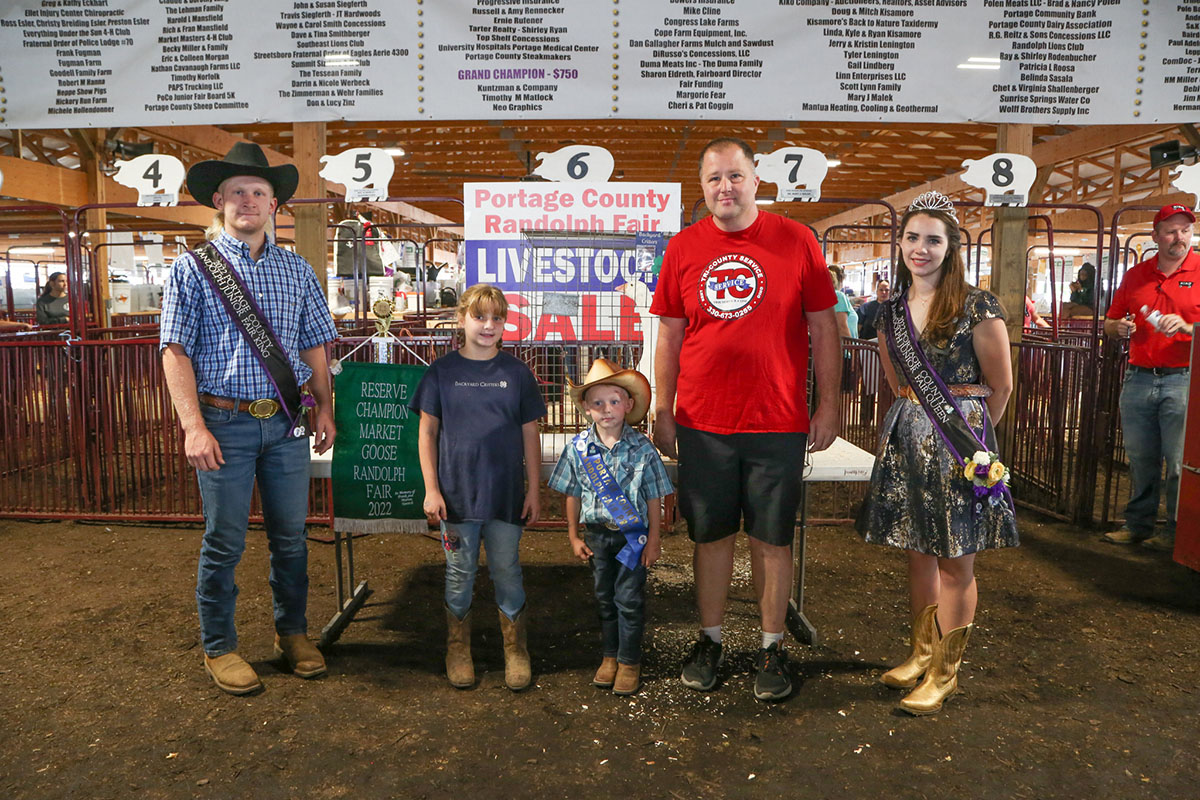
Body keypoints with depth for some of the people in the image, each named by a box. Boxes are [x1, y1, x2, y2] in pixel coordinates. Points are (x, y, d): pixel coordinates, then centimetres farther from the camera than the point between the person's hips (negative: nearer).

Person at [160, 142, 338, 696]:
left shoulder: (296, 269, 11)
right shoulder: (193, 268, 0)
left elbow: (314, 345, 14)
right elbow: (176, 351, -6)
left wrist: (324, 408, 7)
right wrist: (194, 427, -14)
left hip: (288, 423, 3)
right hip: (226, 423, -3)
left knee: (291, 534, 11)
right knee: (224, 540, 6)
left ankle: (292, 633, 29)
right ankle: (219, 648, 23)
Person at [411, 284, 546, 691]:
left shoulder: (516, 372, 2)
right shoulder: (442, 371, 0)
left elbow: (530, 435, 6)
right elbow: (427, 432, 2)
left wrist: (533, 489, 4)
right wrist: (431, 489, -3)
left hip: (506, 494, 1)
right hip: (456, 493, 0)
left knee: (507, 573, 9)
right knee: (460, 574, 10)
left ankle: (515, 650, 25)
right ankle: (458, 650, 28)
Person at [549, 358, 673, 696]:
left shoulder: (642, 448, -10)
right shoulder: (578, 449, -5)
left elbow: (654, 497, -4)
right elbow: (573, 495, 4)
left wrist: (653, 540, -4)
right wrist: (574, 536, 5)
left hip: (633, 535, -2)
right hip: (597, 534, 3)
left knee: (629, 599, 3)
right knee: (605, 598, 15)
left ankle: (629, 661, 19)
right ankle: (609, 656, 30)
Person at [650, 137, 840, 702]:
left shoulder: (796, 241, 0)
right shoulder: (683, 247, 5)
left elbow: (823, 329, 3)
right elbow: (669, 335, 8)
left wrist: (829, 405, 0)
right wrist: (662, 410, 6)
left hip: (779, 423, -1)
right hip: (702, 423, 2)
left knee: (772, 540, 7)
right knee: (710, 534, 12)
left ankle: (771, 649, 25)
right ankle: (710, 640, 29)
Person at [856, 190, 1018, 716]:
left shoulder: (977, 307, -9)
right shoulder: (892, 311, 8)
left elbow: (1000, 386, -1)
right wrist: (919, 418, 16)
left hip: (961, 441, -5)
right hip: (906, 437, 6)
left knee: (955, 563, 3)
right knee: (917, 553, 14)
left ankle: (944, 673, 17)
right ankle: (921, 654, 30)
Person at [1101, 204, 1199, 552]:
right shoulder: (1135, 275, 12)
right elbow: (1110, 323, 19)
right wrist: (1119, 328, -2)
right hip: (1138, 378, 4)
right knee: (1140, 460, 10)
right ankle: (1137, 525, 20)